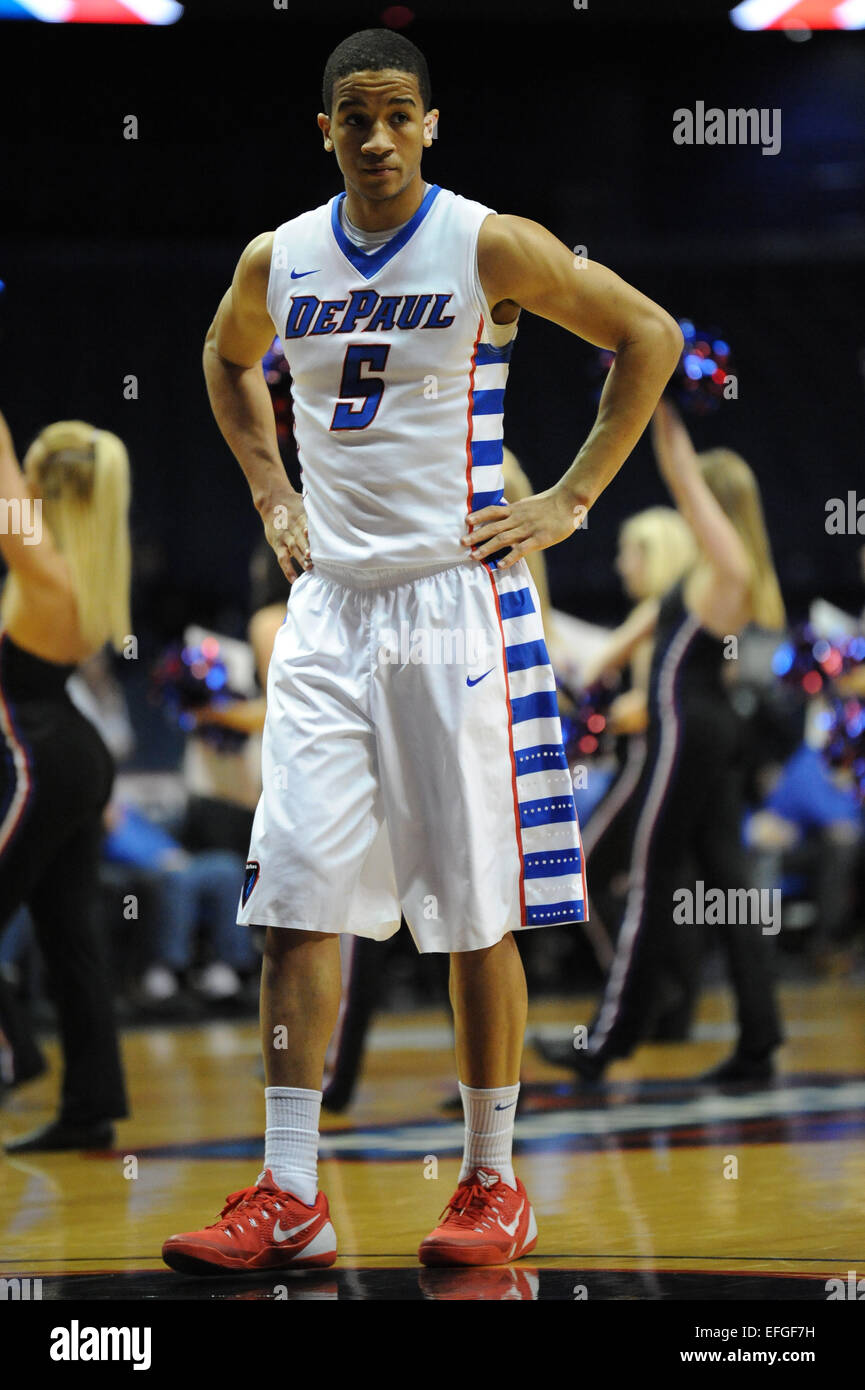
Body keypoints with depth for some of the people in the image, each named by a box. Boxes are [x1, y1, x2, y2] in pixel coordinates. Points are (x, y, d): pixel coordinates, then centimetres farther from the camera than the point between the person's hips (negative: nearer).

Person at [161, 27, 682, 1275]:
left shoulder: (489, 247, -7)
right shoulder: (278, 262, 6)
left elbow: (650, 336, -2)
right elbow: (228, 360, 28)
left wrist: (571, 501, -4)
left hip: (456, 601, -4)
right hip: (327, 606, 4)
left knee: (475, 912, 1)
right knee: (295, 902, -2)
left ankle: (493, 1184, 12)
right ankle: (290, 1198, 1)